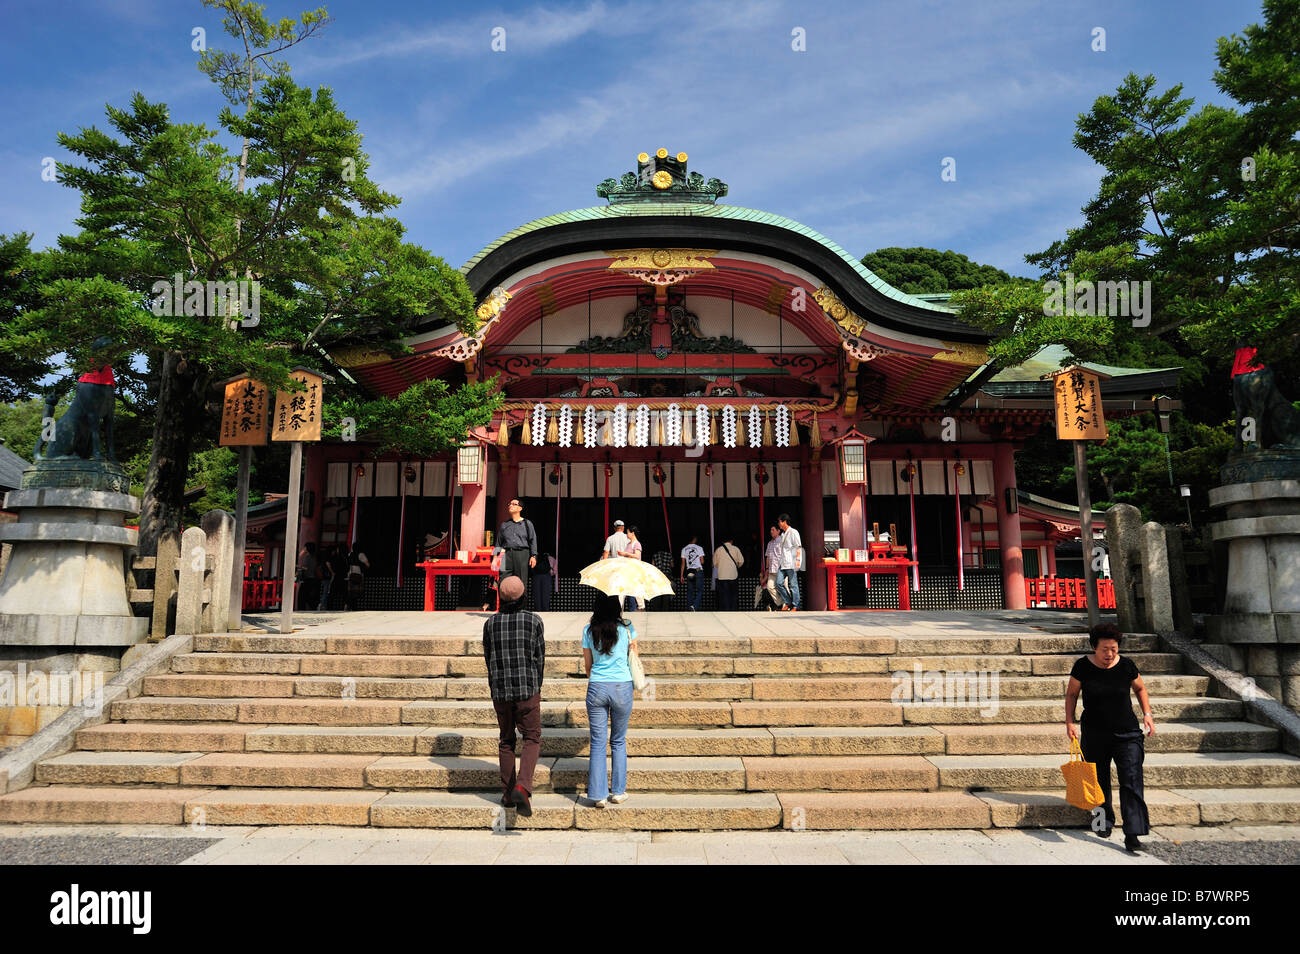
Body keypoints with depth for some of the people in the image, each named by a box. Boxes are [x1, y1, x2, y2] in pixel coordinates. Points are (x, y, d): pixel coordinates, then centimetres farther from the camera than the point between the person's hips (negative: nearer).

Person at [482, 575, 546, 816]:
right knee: (532, 739, 8)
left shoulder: (491, 622, -1)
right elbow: (540, 658, -2)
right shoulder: (534, 620, -6)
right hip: (528, 690, -2)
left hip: (500, 690, 2)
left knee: (506, 740, 17)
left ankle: (508, 793, 21)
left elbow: (488, 658, 6)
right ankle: (522, 787, -12)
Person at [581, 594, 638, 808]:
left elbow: (587, 665, 10)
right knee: (618, 741, 14)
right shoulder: (626, 628, -2)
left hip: (596, 688, 1)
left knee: (598, 742, 7)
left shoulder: (588, 630, 2)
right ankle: (618, 791, 18)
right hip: (622, 687, -1)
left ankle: (599, 794, 6)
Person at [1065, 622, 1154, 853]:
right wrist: (1070, 722, -3)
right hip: (1095, 735, 0)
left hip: (1126, 733, 0)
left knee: (1132, 782, -11)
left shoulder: (1126, 665, -5)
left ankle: (1132, 834, -9)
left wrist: (1147, 714, 4)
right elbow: (1071, 693, 4)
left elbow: (1140, 688, 15)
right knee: (1099, 782, 11)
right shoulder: (1083, 666, -8)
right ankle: (1105, 822, 33)